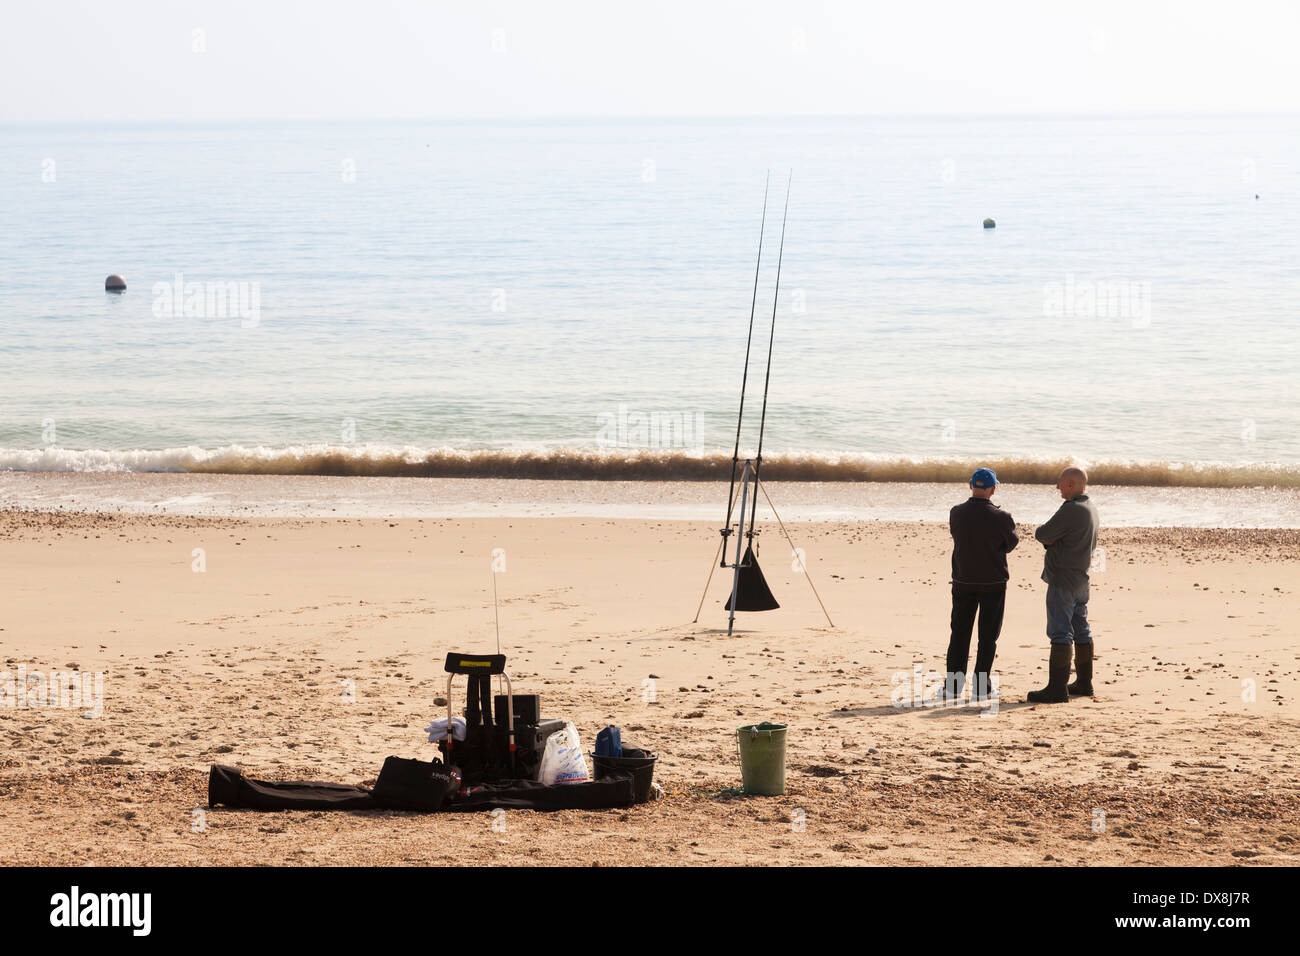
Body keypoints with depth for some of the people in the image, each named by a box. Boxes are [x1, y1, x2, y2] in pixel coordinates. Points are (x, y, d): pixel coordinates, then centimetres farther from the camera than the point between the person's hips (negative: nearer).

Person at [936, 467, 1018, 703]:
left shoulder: (956, 514, -7)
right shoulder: (1000, 518, -16)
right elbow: (1011, 543, 0)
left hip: (963, 581, 2)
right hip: (993, 582, -2)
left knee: (959, 634, 10)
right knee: (987, 636, 6)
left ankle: (952, 686, 7)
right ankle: (980, 688, 4)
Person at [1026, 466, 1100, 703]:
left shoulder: (1071, 510, -21)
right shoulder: (1091, 509, 11)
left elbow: (1042, 534, -19)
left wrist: (1042, 533, 4)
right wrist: (1050, 541, 0)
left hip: (1063, 579, -10)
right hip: (1081, 578, 10)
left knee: (1060, 633, -10)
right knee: (1081, 631, 17)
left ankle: (1057, 688, -13)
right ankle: (1084, 683, 26)